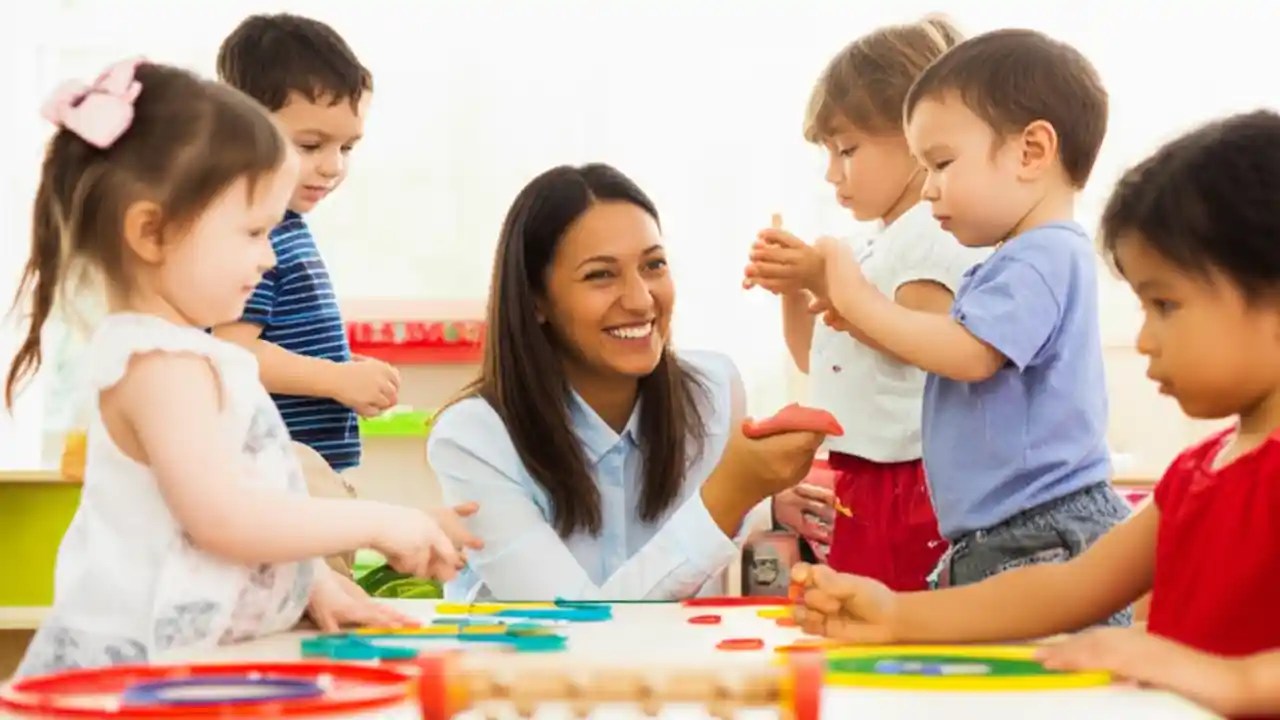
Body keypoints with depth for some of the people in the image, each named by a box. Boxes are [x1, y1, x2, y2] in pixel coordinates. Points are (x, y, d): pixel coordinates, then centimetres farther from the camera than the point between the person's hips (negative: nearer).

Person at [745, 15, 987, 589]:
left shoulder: (935, 232, -10)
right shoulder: (874, 242, 19)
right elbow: (816, 359, 23)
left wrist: (826, 280, -24)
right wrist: (793, 289, 6)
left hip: (908, 483, -10)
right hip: (861, 482, 10)